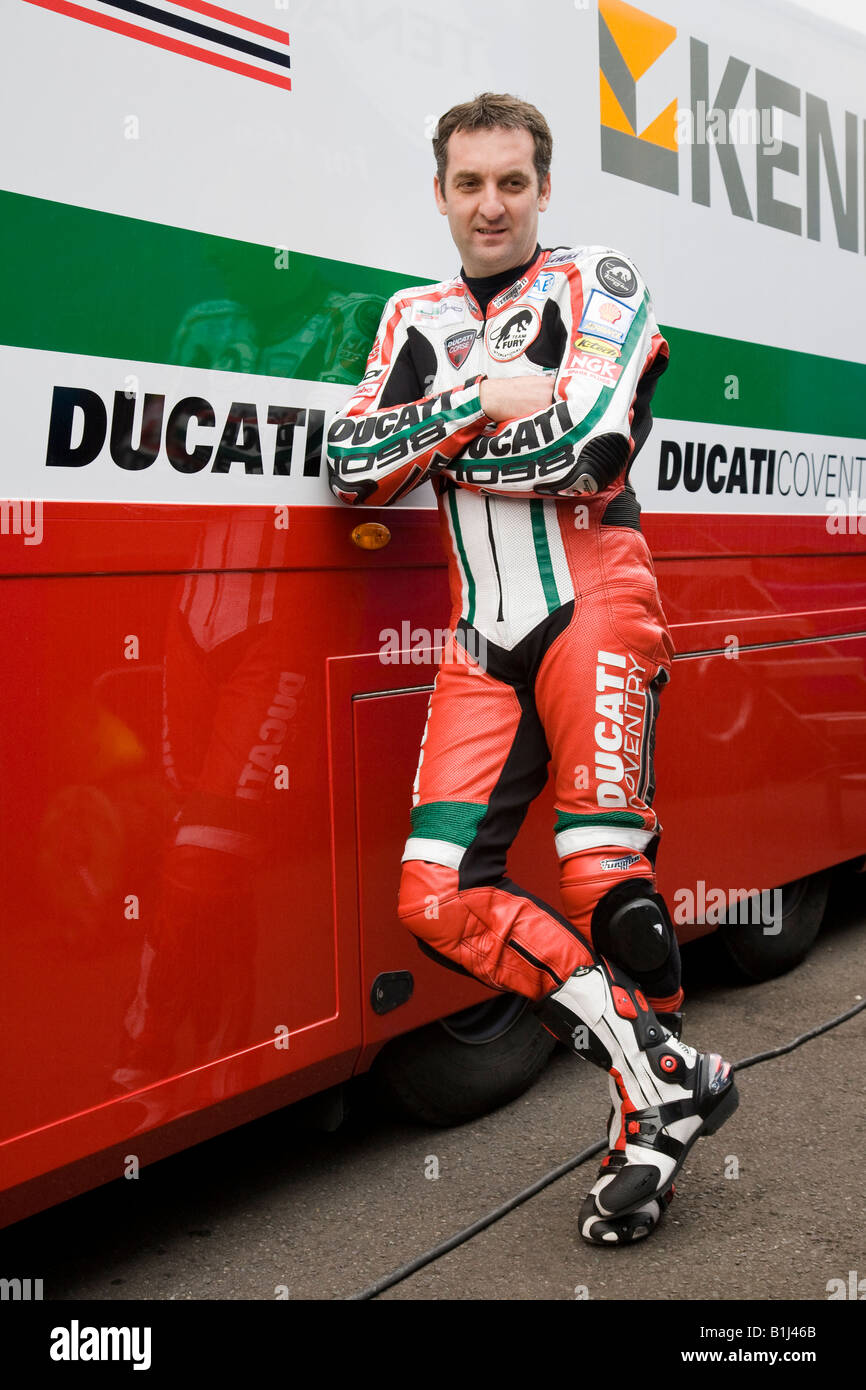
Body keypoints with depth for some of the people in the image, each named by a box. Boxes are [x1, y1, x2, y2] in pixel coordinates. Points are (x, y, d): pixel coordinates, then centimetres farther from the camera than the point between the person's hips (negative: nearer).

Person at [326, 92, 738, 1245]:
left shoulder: (599, 285, 5)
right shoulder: (417, 319, 19)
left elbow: (585, 448, -13)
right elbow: (352, 465, 3)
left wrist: (428, 447, -3)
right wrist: (480, 401, -7)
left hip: (590, 607, -5)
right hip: (485, 641, 5)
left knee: (603, 875, -14)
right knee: (440, 899, -7)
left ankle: (649, 1121, 7)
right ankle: (670, 1073, 1)